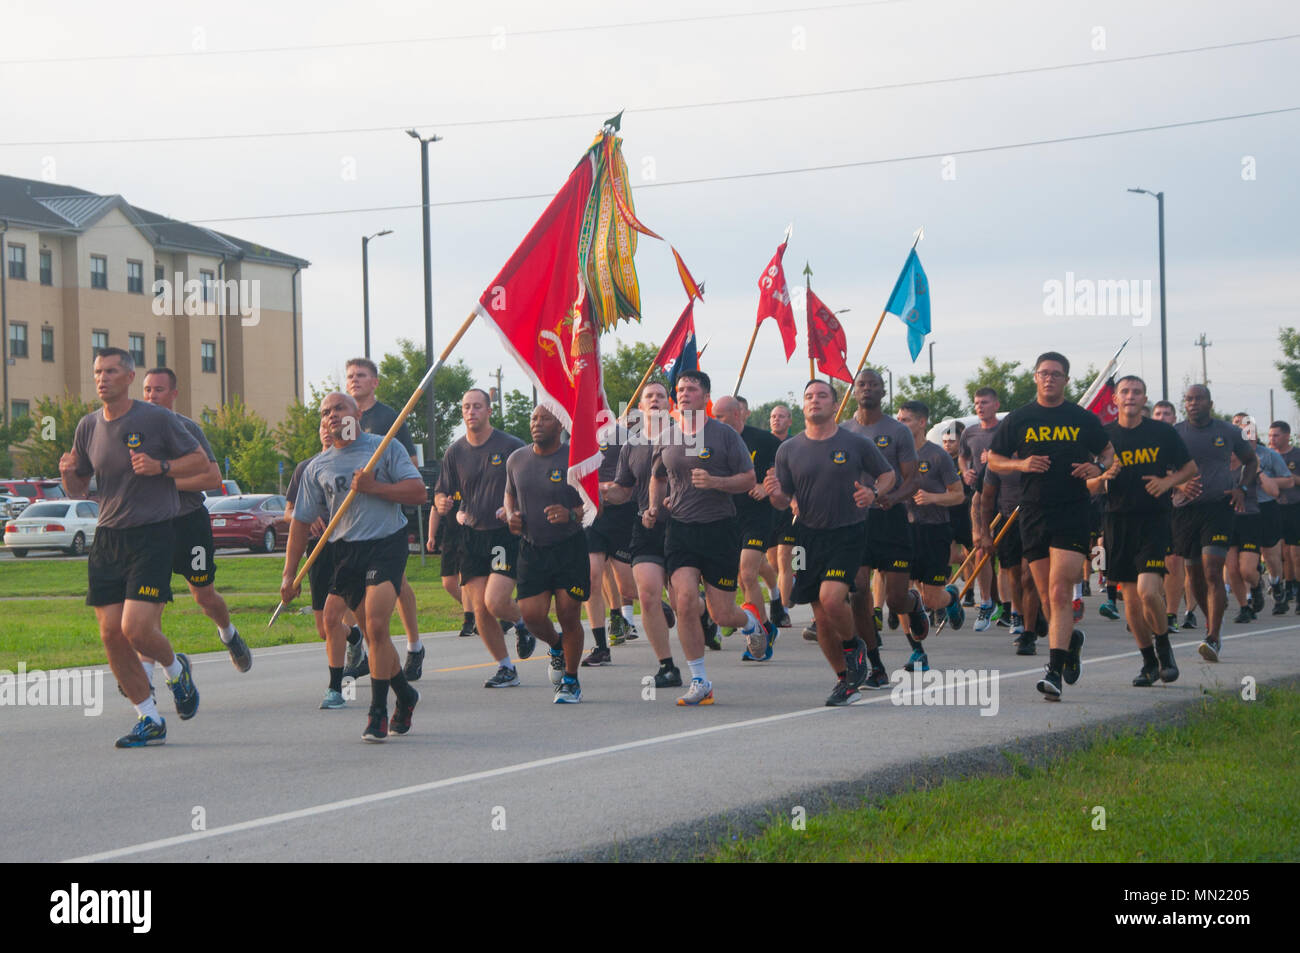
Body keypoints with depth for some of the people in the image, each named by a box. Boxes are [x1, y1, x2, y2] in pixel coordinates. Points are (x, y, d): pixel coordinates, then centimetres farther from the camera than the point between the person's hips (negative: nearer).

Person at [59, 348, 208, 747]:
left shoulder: (158, 419, -5)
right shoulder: (88, 426, 9)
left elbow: (201, 461, 1)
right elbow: (77, 490, 17)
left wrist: (161, 467, -15)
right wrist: (68, 473, -6)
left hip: (152, 536, -5)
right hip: (106, 538, 5)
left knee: (136, 628, -16)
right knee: (111, 634, 0)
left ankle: (176, 669, 18)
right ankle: (149, 721, 12)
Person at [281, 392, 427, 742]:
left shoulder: (385, 448, 4)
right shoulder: (317, 467, 12)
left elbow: (419, 492, -1)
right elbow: (301, 521, 14)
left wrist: (373, 487, -12)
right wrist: (289, 574, 11)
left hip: (388, 545, -4)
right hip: (346, 552, 4)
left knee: (376, 627, -16)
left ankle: (378, 713, -10)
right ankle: (405, 695, 26)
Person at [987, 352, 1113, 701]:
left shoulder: (1082, 419, 6)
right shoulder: (1019, 419, 7)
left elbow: (1109, 452, 17)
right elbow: (993, 460, 11)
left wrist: (1099, 469, -5)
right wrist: (1021, 464, -8)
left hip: (1073, 513, -2)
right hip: (1034, 515, 2)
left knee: (1060, 593, -14)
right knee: (1049, 599, 8)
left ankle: (1054, 672, -18)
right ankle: (1071, 640, 38)